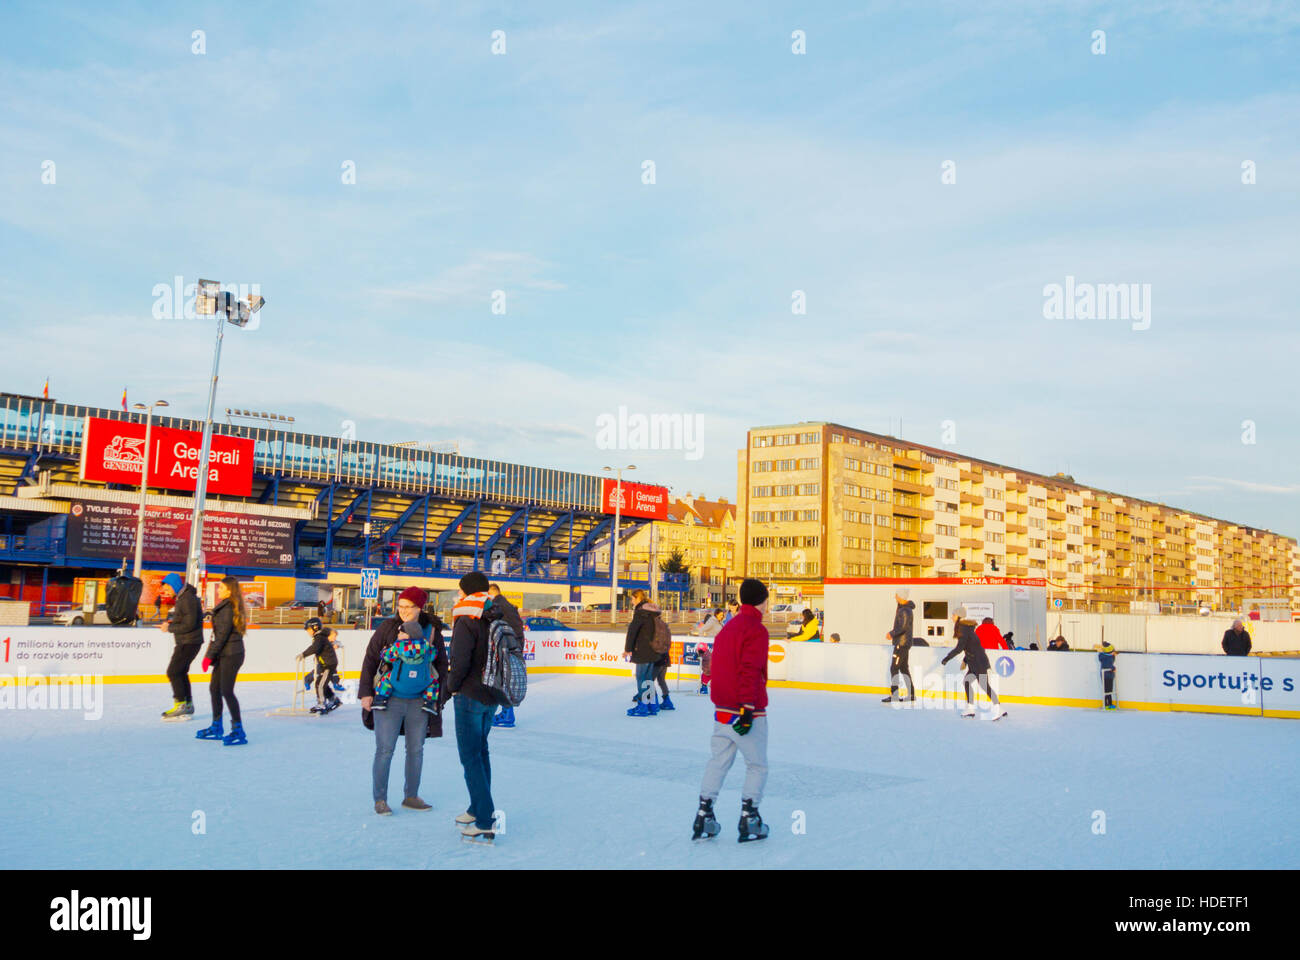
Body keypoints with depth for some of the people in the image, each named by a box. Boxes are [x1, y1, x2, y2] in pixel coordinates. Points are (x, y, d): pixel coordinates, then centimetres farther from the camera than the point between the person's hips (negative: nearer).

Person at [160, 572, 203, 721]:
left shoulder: (188, 598, -19)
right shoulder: (181, 597, 14)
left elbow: (189, 624, -23)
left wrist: (169, 628, -13)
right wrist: (170, 622, 6)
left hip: (189, 642, -10)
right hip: (184, 642, 10)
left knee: (173, 672, -9)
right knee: (180, 672, 15)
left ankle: (181, 705, -5)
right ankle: (188, 705, 23)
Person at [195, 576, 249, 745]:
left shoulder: (228, 609, -16)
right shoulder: (224, 607, 14)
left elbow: (222, 635, -18)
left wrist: (210, 655, -13)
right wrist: (211, 655, 16)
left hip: (231, 655, -10)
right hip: (224, 655, 10)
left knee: (226, 691, -8)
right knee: (214, 688, 15)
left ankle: (238, 730, -4)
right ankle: (216, 728, 25)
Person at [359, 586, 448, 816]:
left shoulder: (432, 630, 1)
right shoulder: (387, 627, -4)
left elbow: (441, 663, 10)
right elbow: (370, 659, 0)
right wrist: (365, 692, -4)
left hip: (419, 700, 2)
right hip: (389, 698, -2)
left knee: (416, 750, 10)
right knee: (385, 750, 0)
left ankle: (411, 797, 24)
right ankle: (380, 799, 13)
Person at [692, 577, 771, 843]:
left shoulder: (728, 628, 14)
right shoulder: (756, 629, -12)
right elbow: (750, 671, -21)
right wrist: (748, 709, -23)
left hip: (722, 709, 7)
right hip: (747, 711, -7)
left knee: (718, 761, 12)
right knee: (757, 766, 6)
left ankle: (703, 818, 10)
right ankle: (749, 821, 6)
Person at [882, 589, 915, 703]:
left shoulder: (905, 611, -19)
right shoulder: (902, 608, 12)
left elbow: (903, 627, -25)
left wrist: (892, 634, -11)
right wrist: (892, 633, 7)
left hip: (902, 643, -10)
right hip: (902, 643, 10)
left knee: (894, 668, -8)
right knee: (904, 668, 12)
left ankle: (893, 695, -7)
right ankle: (912, 695, 16)